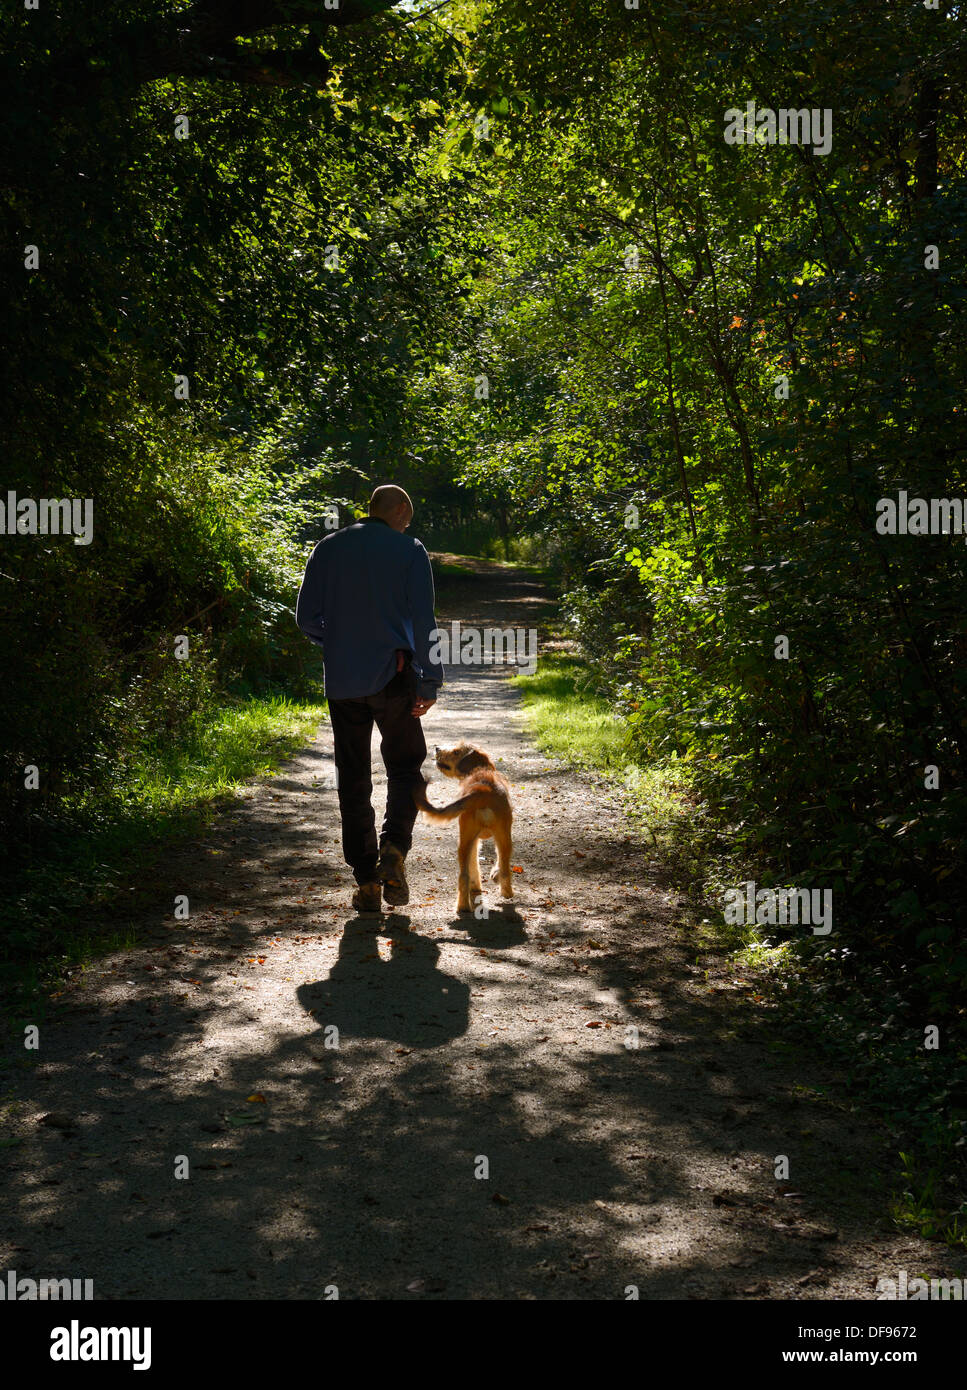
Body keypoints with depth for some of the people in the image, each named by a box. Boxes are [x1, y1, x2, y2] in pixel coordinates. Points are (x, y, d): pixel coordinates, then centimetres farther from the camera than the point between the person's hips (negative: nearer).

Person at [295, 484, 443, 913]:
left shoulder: (328, 548, 6)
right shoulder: (409, 550, -1)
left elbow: (307, 618, 6)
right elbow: (423, 621, -6)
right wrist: (430, 682, -3)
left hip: (342, 681, 2)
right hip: (392, 678, -2)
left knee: (353, 780, 9)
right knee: (405, 766, 12)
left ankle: (366, 880, 8)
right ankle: (393, 850, -12)